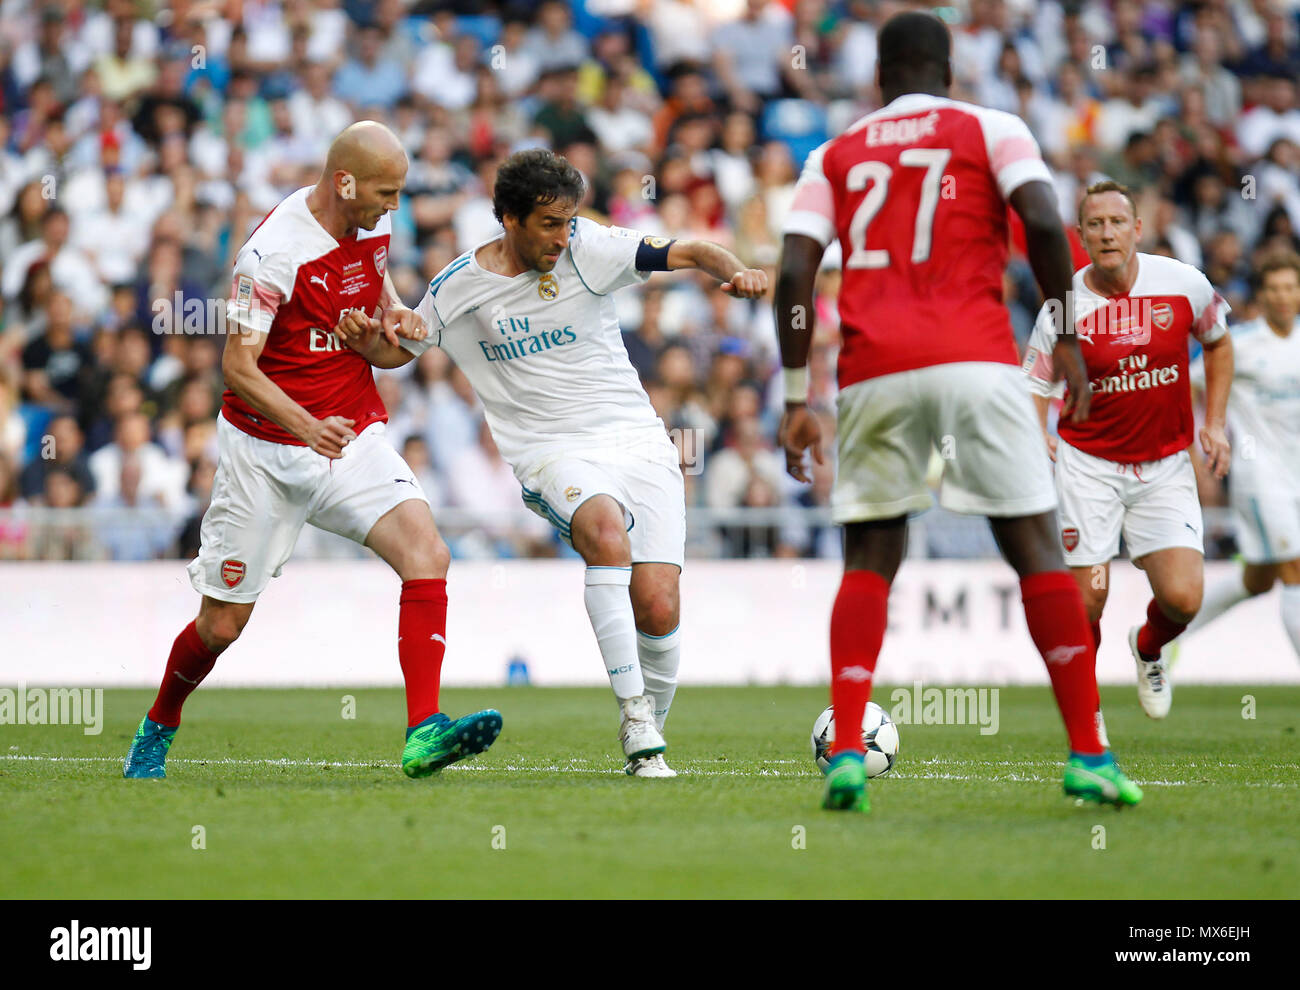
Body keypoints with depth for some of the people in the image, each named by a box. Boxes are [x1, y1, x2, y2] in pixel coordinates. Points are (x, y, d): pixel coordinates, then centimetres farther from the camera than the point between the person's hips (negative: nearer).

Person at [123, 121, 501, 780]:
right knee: (223, 624, 3)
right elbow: (238, 366, -20)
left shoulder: (373, 224, 1)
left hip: (353, 437, 5)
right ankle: (158, 729, 33)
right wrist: (307, 426, -36)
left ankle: (424, 734, -27)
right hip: (266, 447, -5)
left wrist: (393, 312, -1)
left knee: (427, 554, -22)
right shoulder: (275, 250, -20)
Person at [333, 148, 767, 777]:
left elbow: (687, 253, -1)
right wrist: (363, 340, -5)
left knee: (658, 609, -13)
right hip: (553, 457, -2)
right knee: (607, 531, -36)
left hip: (636, 441, 2)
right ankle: (635, 721, -31)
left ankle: (649, 740, 15)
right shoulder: (458, 288, 2)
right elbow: (398, 349, 17)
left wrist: (733, 272, -21)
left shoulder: (586, 249, 0)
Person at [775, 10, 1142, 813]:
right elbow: (1044, 222, -5)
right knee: (1036, 546, 3)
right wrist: (1067, 338, 3)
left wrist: (797, 398, 9)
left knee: (870, 560, 12)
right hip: (975, 357, -2)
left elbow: (795, 272, 7)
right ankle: (1089, 755, -1)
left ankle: (845, 755, -2)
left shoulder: (835, 157, 18)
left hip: (873, 370, 2)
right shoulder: (991, 129, 12)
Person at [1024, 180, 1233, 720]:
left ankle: (1148, 650, 26)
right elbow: (1035, 388, -6)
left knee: (1182, 599, -11)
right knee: (1085, 605, -7)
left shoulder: (1183, 284, -7)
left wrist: (1215, 423, 4)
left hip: (1166, 467, 1)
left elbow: (1218, 342, 12)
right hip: (1089, 466, -1)